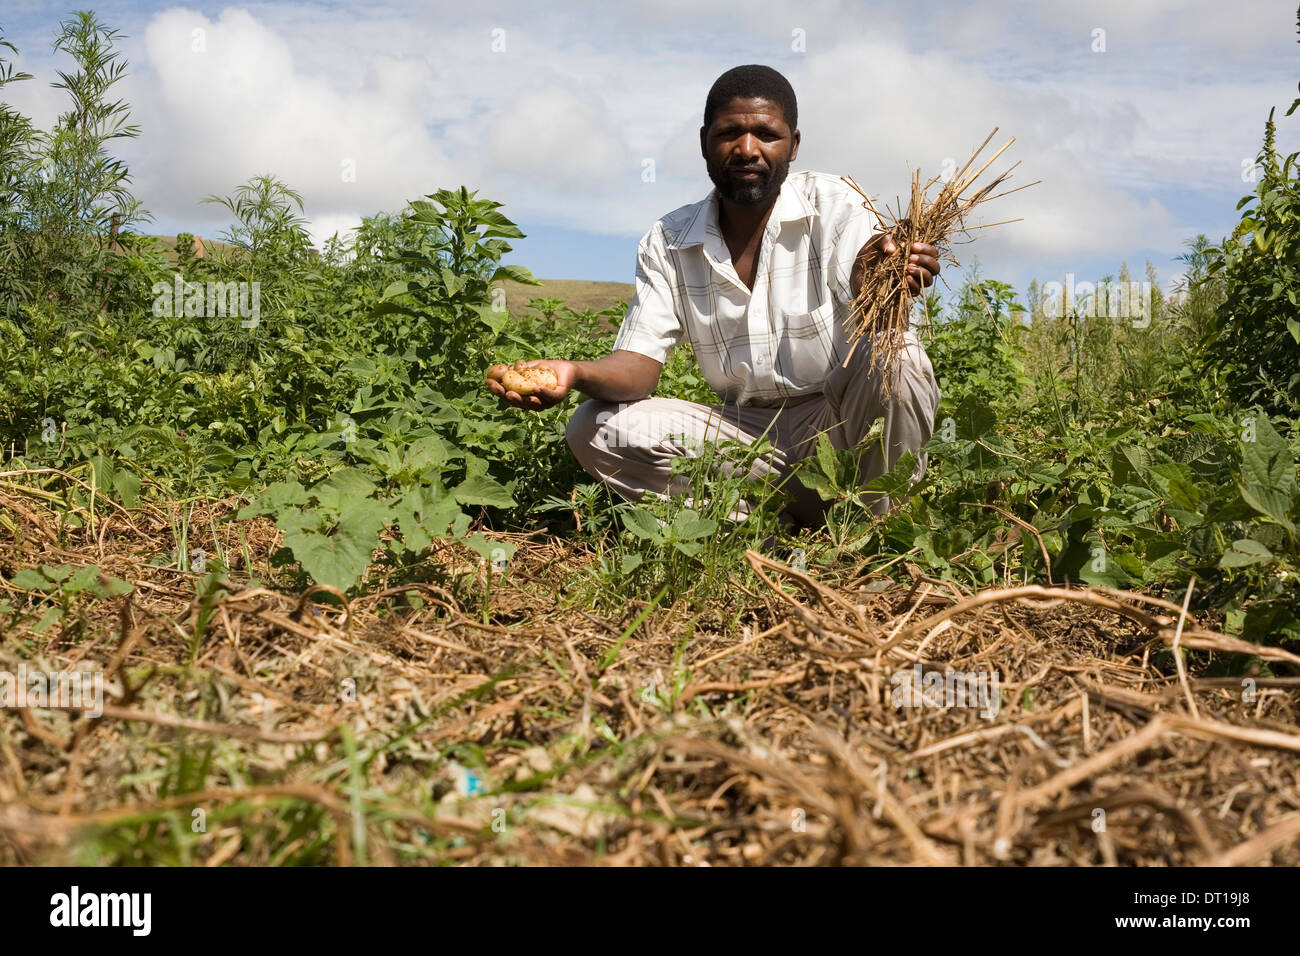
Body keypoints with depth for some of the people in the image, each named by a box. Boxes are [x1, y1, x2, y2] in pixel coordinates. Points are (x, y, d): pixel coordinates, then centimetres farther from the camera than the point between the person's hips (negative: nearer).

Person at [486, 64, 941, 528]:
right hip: (748, 430, 3)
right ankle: (785, 522, -16)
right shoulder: (666, 242, 1)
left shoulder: (833, 207, -9)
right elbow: (638, 365, -6)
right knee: (595, 429, -15)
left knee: (899, 358, -34)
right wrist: (577, 373, -30)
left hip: (843, 424, -3)